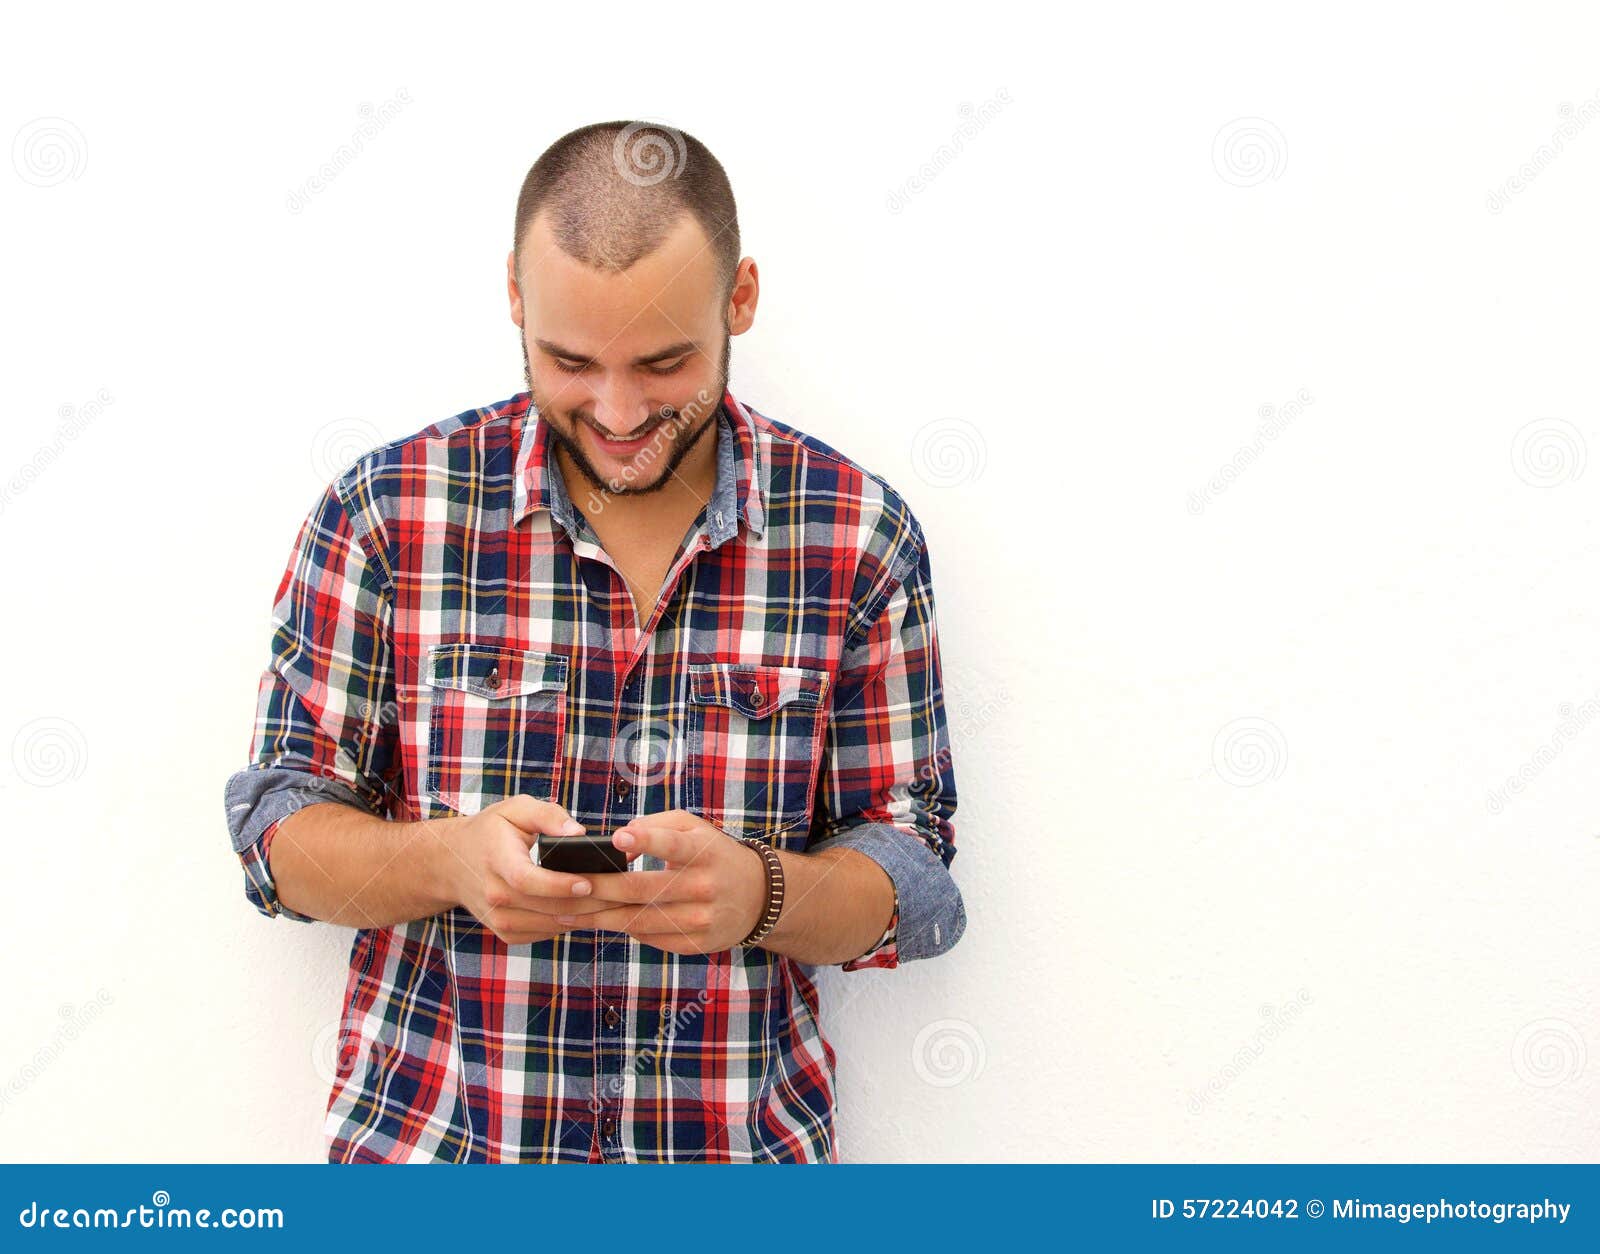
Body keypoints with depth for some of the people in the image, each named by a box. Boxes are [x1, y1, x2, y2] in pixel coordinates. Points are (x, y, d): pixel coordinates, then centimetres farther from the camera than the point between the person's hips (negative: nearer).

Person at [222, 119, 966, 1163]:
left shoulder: (859, 534, -2)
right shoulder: (384, 511, -4)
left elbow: (916, 880, 0)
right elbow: (280, 824, 0)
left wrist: (761, 892, -21)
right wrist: (449, 861, -20)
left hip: (748, 1148, 0)